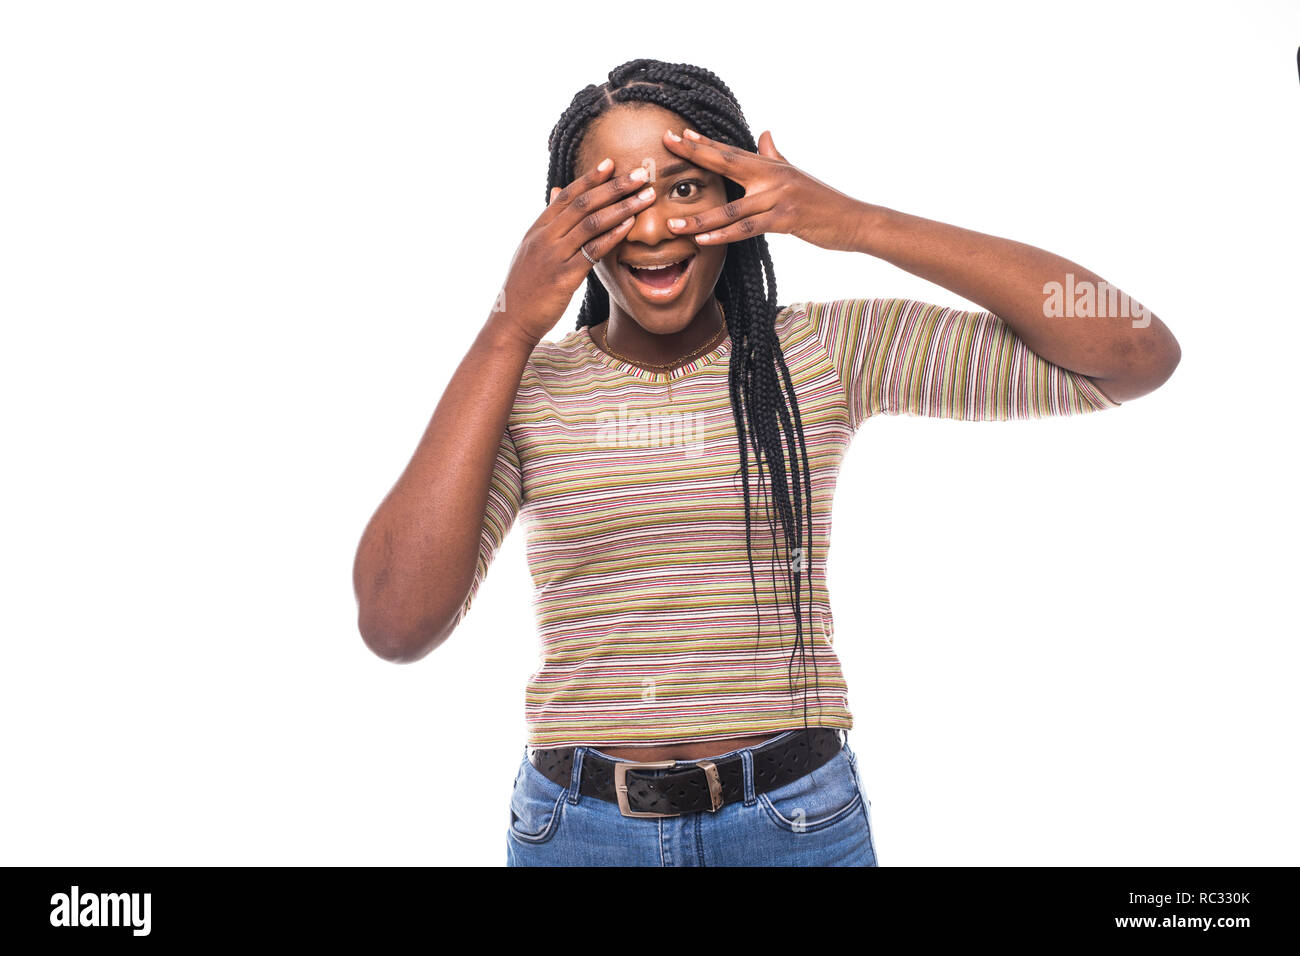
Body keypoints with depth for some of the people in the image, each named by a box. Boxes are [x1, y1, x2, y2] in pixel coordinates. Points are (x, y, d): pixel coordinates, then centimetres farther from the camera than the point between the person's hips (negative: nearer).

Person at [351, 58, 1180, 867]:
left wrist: (861, 226, -16)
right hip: (577, 829, 1)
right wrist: (510, 328, -16)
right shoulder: (523, 387, -3)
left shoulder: (828, 353, -4)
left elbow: (1140, 357, -9)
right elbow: (396, 625, -17)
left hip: (798, 823, 0)